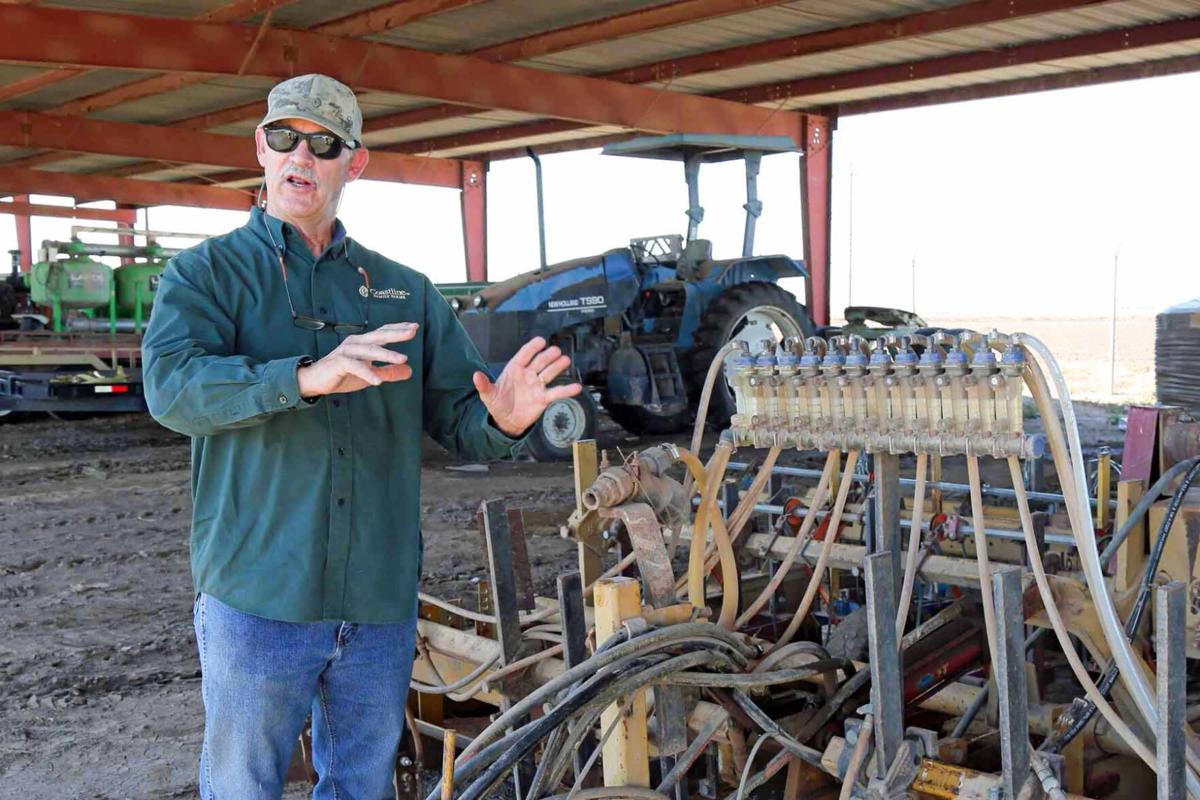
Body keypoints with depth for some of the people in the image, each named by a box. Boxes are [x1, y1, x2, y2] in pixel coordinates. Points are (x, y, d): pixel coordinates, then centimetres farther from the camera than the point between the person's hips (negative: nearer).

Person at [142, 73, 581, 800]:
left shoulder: (407, 294, 11)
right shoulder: (206, 273, 2)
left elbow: (459, 418, 8)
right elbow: (172, 386, -17)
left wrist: (503, 422, -17)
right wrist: (306, 377, -33)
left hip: (382, 602, 3)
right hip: (257, 596, -3)